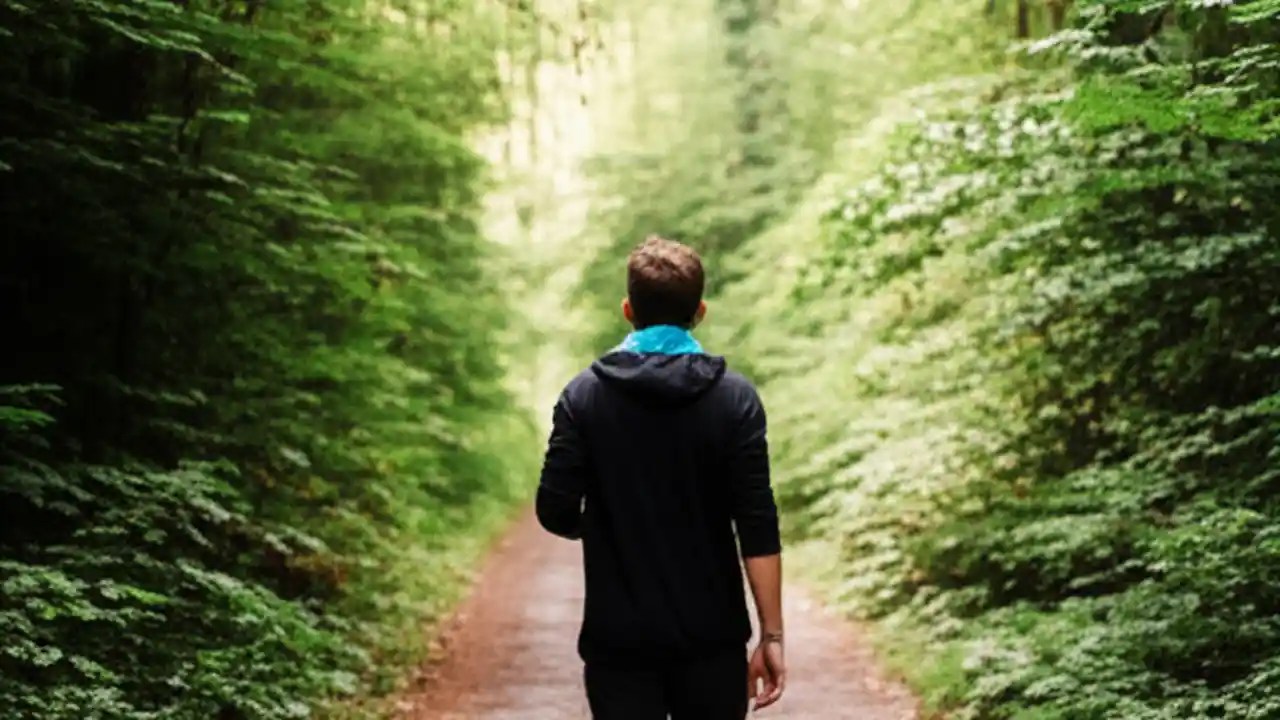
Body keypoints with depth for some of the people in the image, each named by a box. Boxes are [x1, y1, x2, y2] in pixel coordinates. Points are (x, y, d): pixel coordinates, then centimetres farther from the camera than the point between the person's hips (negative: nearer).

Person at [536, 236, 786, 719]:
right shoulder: (735, 398, -4)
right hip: (711, 635, 0)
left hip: (619, 637, 0)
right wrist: (772, 633, -5)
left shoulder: (584, 395, -3)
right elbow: (758, 530, -9)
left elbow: (556, 513, -6)